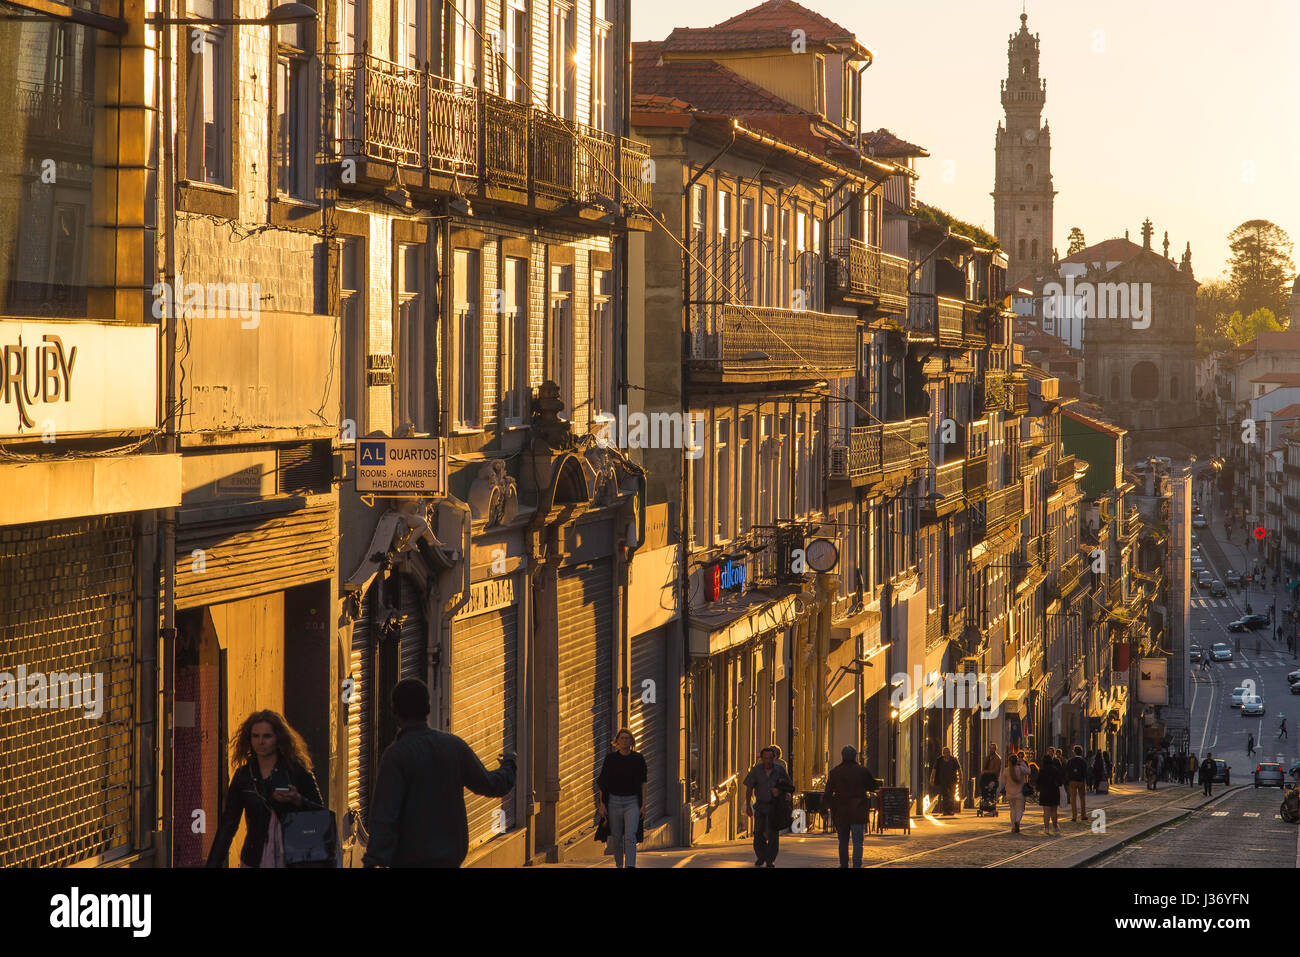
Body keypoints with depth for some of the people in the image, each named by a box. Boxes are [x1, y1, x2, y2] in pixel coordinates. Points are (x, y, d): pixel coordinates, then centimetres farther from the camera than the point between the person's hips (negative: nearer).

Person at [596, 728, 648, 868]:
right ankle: (618, 865, 21)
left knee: (630, 837, -14)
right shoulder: (610, 758, 2)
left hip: (632, 802, -1)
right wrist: (602, 804, -3)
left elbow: (643, 783, 3)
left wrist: (643, 805, -3)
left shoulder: (638, 759, 1)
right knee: (616, 837, 7)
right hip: (614, 801, 1)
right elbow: (603, 783, 4)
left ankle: (631, 867, -22)